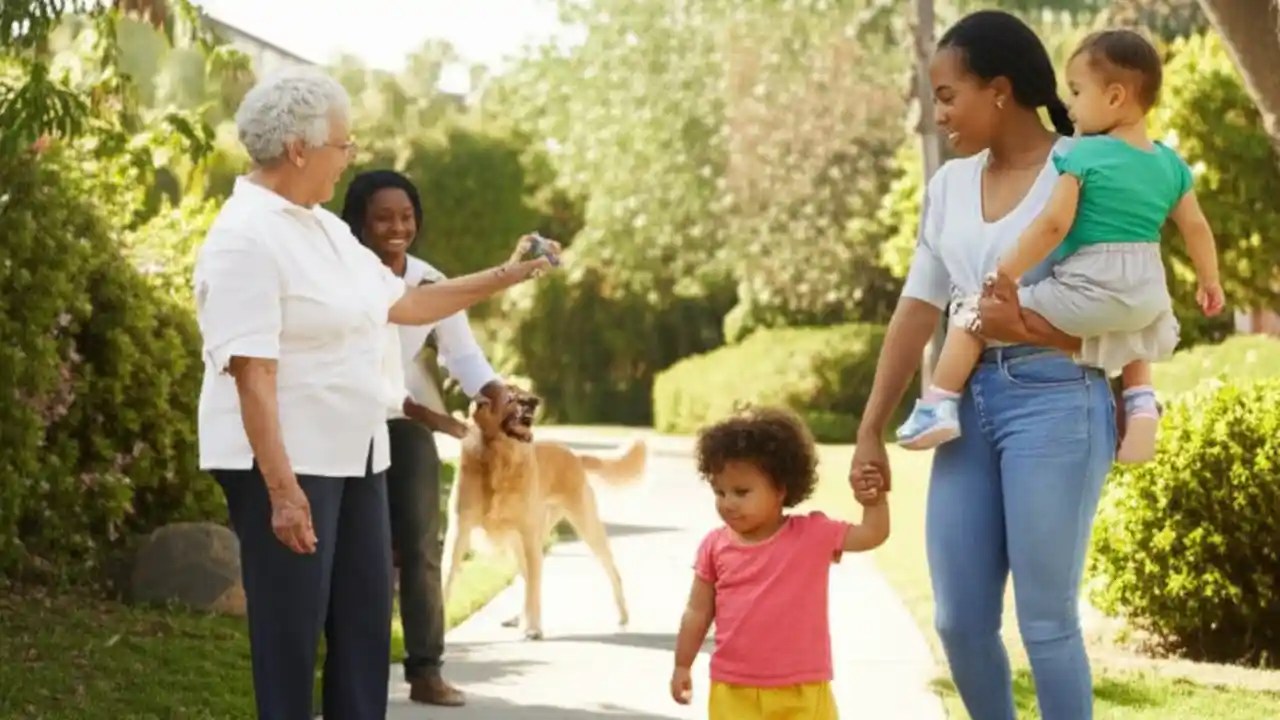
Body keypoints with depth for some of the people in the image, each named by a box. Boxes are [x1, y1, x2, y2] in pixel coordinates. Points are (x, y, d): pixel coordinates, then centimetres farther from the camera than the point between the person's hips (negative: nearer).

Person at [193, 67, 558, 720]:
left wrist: (505, 277, 18)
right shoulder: (246, 237, -17)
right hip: (284, 464, -9)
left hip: (354, 459, 9)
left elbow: (403, 304, 21)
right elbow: (251, 374, -22)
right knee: (292, 636, -3)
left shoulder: (325, 228, 12)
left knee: (365, 624, 13)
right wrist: (282, 490, -26)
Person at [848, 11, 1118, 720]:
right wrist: (870, 431, 8)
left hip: (1055, 402, -6)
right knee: (958, 620, 5)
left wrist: (1023, 327, -22)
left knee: (1045, 619, -4)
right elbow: (916, 312, 13)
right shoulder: (949, 185, 12)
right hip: (968, 404, 6)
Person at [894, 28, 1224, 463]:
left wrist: (1004, 276, -13)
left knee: (975, 311, 2)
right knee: (1131, 338, 43)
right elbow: (1196, 227, 13)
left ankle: (939, 406, -8)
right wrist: (1210, 282, 28)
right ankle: (1141, 402, 17)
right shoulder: (1170, 163, 8)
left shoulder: (1082, 155, -10)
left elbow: (1053, 224, -19)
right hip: (1148, 298, 6)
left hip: (1087, 293, -6)